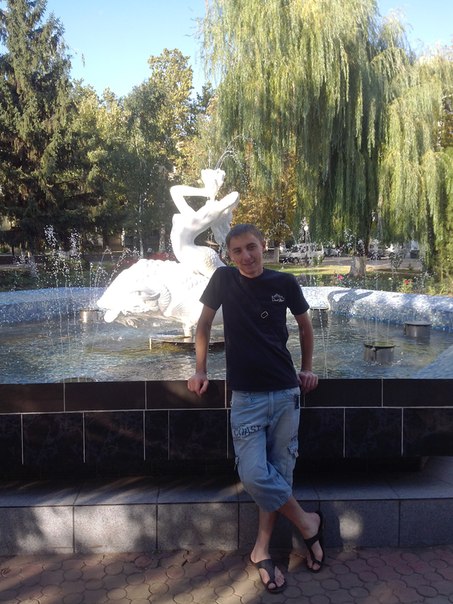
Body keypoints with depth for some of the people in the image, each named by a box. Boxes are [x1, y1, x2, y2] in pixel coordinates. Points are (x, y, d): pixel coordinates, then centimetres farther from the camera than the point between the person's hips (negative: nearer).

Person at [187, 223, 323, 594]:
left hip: (285, 393, 1)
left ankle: (262, 550, 22)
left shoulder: (284, 283, 0)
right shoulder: (224, 280, -1)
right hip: (245, 396, -1)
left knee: (280, 472, 5)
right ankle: (307, 523, 15)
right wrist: (200, 371, 8)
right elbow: (204, 324, 10)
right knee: (253, 475, -10)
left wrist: (307, 368, 13)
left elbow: (305, 326, 16)